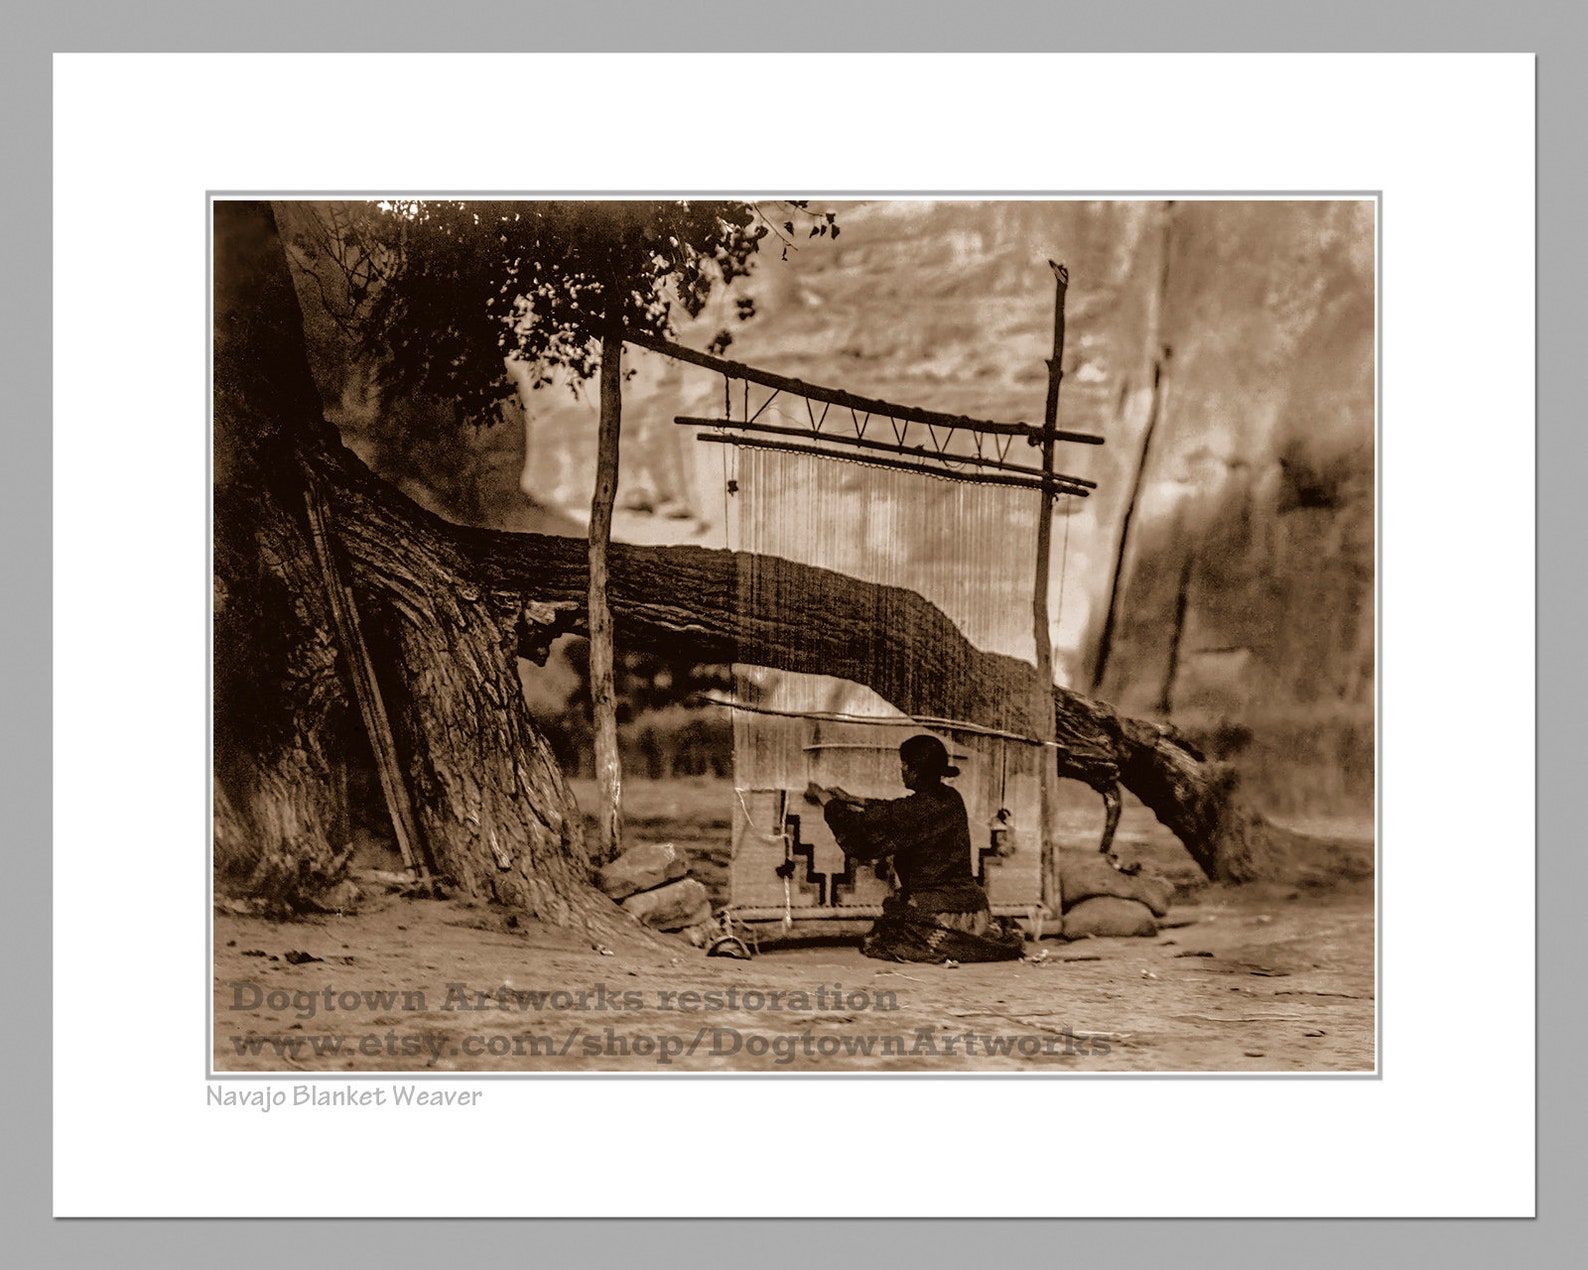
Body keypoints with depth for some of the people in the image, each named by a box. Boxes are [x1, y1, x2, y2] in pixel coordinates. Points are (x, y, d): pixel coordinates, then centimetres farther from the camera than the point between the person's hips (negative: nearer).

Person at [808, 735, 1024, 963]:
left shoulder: (917, 809, -17)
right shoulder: (951, 799, 7)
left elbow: (857, 826, -6)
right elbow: (891, 812, 25)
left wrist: (823, 796, 11)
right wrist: (852, 799, 33)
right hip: (972, 900, 8)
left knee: (874, 943, 12)